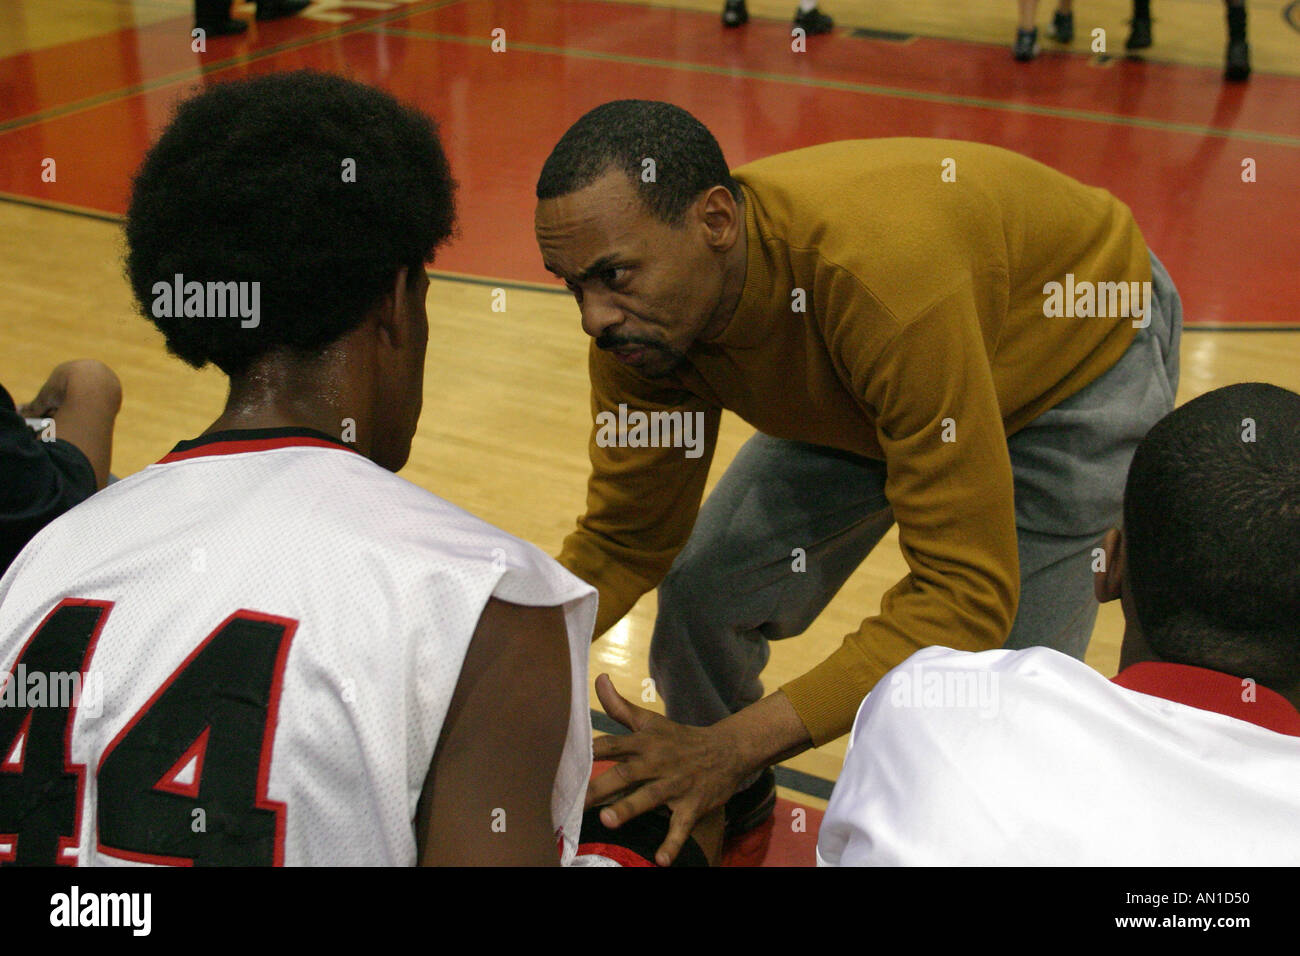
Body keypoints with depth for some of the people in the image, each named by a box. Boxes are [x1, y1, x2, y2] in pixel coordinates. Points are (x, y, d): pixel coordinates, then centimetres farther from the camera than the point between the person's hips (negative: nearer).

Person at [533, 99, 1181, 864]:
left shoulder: (885, 280, -44)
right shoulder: (640, 322, -23)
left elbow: (966, 590, -42)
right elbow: (623, 541, -11)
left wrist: (738, 744, -48)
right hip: (867, 396, 5)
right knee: (703, 591, -1)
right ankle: (727, 812, 28)